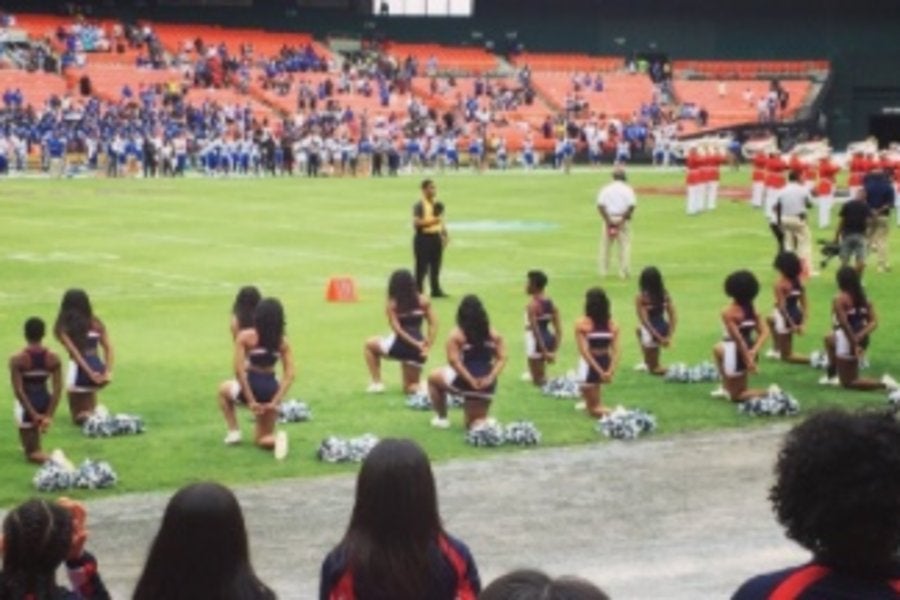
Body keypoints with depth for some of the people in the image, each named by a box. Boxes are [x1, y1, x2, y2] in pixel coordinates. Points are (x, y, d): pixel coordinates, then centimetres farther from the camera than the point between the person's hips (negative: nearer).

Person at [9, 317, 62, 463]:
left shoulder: (17, 359, -14)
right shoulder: (53, 358, -5)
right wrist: (49, 416, -5)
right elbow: (58, 389, -8)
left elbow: (18, 391, -16)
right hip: (45, 402, 3)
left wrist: (33, 414, -13)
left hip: (27, 404, -3)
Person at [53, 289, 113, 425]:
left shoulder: (62, 328, -2)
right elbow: (108, 349, 1)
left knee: (80, 418, 10)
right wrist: (108, 371, -4)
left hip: (80, 372, -4)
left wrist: (90, 373, -15)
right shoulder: (96, 323, 9)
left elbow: (74, 352, -12)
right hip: (99, 370, 4)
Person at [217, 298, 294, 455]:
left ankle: (234, 432, 21)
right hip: (271, 390, 3)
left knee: (224, 389, 34)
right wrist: (275, 401, -6)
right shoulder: (283, 342, 1)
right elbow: (289, 375, -5)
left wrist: (250, 401, -11)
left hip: (250, 387, -3)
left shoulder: (244, 337, -8)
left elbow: (239, 371, -13)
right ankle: (276, 438, -17)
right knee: (262, 439, 20)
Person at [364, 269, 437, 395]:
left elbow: (397, 330, -10)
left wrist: (417, 345, -10)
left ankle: (377, 383, 17)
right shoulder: (423, 301, 7)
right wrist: (427, 346, 0)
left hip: (400, 345, -4)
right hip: (417, 350, 4)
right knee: (410, 388, 19)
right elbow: (433, 324, 2)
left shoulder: (392, 305, -1)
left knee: (369, 345, 25)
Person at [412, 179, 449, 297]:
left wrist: (445, 234, 10)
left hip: (436, 237, 7)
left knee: (436, 265, 12)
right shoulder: (419, 206, -12)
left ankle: (436, 290, 20)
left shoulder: (438, 205, 11)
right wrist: (432, 221, -25)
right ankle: (418, 291, 1)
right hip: (423, 238, -7)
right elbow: (416, 223, -20)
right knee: (421, 266, -4)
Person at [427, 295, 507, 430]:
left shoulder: (456, 335, -6)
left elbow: (454, 361, -15)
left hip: (464, 381, -4)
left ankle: (442, 418, 26)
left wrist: (471, 381, -14)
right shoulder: (493, 335, 6)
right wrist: (490, 378, -4)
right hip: (487, 385, 5)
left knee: (433, 378, 26)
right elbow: (502, 358, 2)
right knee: (474, 423, 24)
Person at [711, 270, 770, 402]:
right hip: (748, 351, 8)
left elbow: (738, 339, -24)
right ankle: (727, 388, 37)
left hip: (737, 355, -8)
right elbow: (764, 332, -5)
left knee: (736, 396, 8)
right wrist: (754, 351, -13)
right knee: (718, 349, 37)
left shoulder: (728, 312, -20)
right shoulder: (751, 309, 2)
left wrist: (748, 360, -22)